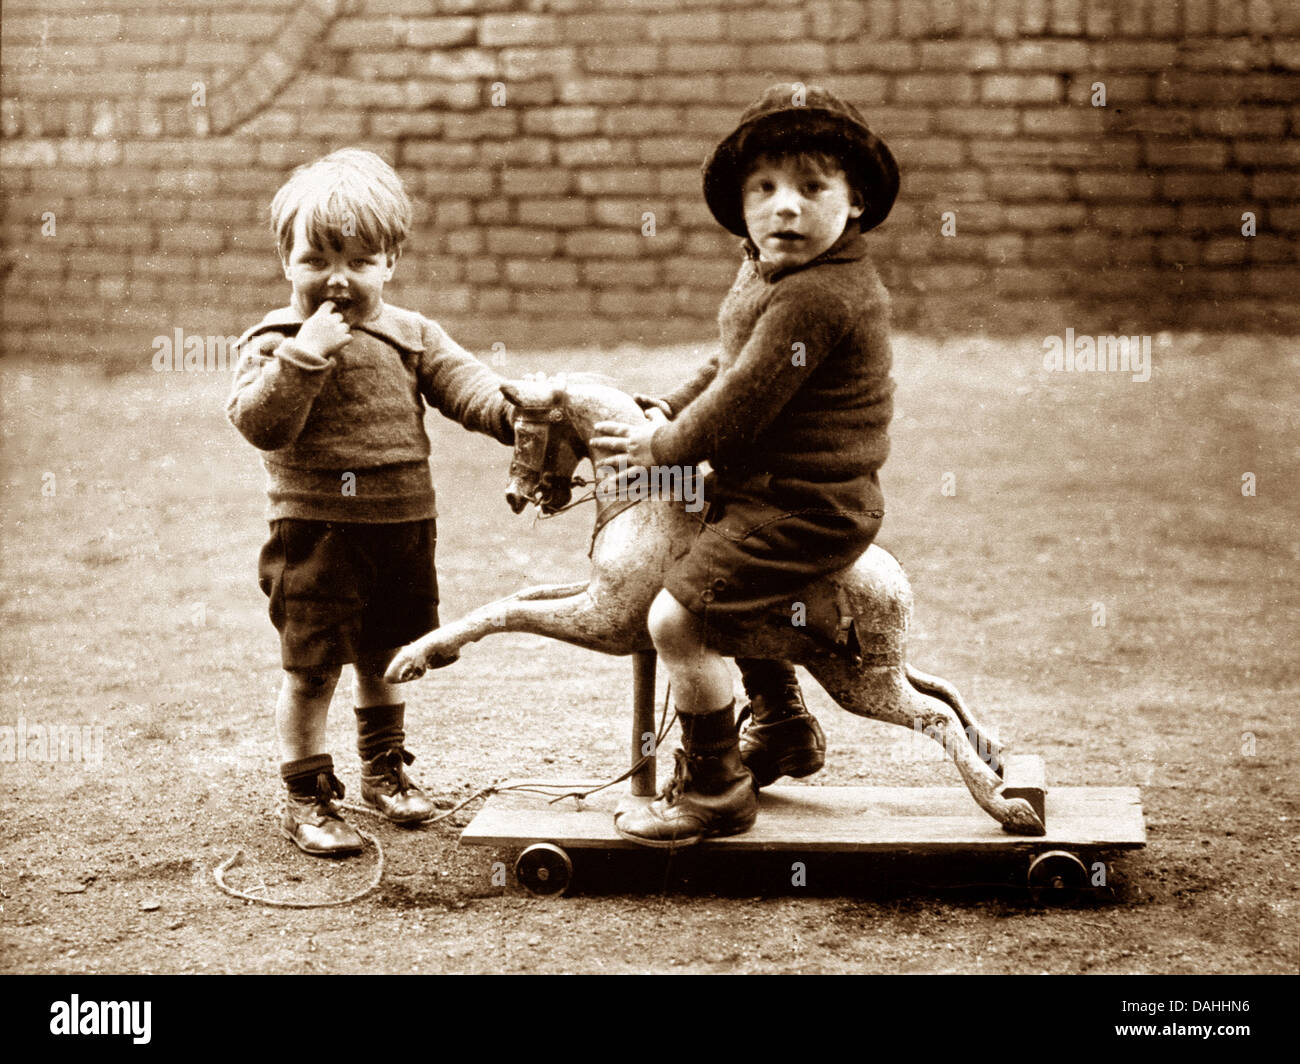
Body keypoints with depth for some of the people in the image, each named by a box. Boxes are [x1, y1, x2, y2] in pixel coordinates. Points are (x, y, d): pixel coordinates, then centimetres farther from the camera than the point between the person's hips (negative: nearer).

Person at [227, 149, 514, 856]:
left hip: (403, 525, 5)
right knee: (311, 666, -2)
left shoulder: (411, 336, 5)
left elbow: (460, 381, -5)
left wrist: (509, 410, -24)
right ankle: (306, 795, 11)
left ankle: (384, 768, 40)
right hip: (315, 529, -4)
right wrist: (302, 359, -28)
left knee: (384, 657, 21)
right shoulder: (273, 342, -7)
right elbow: (259, 423, -18)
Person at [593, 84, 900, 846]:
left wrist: (664, 447, -10)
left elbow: (742, 402, -24)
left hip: (804, 507, -11)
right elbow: (730, 367, 21)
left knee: (679, 618, -15)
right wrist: (668, 411, 8)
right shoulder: (771, 274, 9)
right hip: (771, 492, 11)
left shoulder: (813, 297, -26)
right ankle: (784, 726, 49)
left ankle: (715, 789, 1)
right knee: (734, 584, 33)